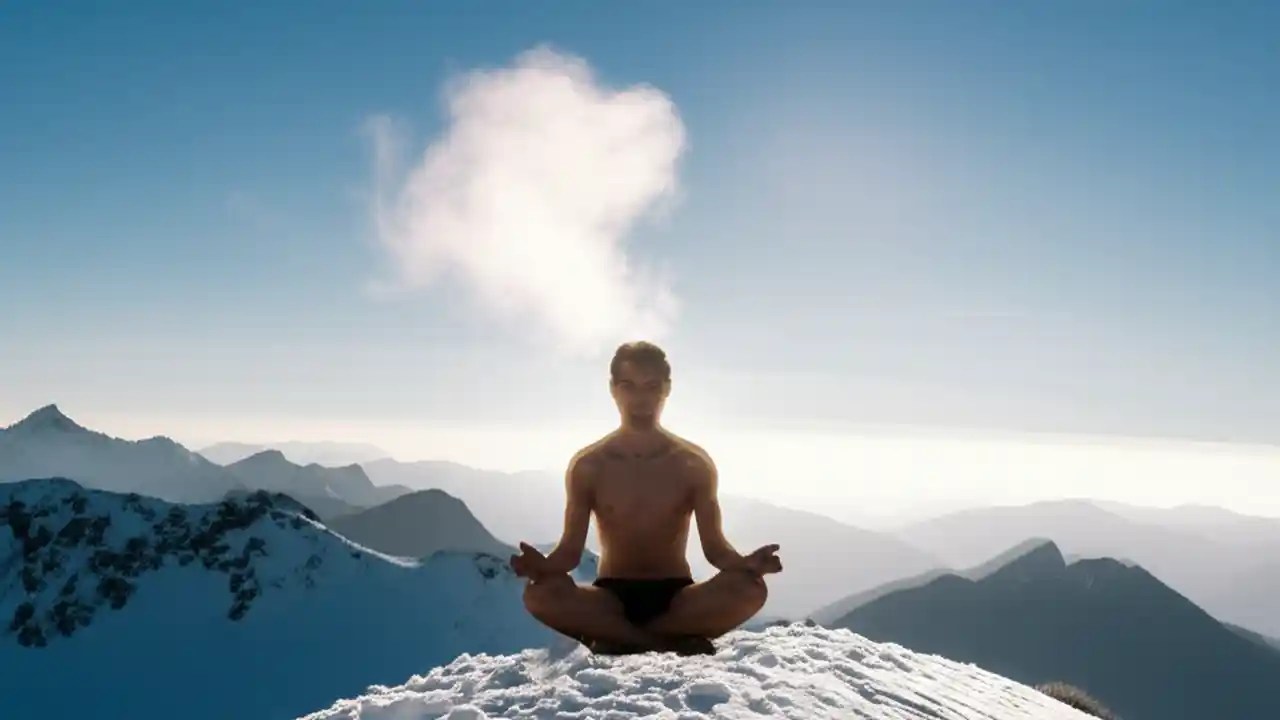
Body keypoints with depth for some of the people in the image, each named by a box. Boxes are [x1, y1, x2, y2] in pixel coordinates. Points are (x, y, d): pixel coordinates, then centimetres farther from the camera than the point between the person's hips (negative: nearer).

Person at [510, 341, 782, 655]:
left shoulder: (694, 464, -2)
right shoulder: (587, 466, -2)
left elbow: (714, 546, -4)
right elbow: (571, 550, -4)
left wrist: (744, 563, -28)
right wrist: (544, 566, -29)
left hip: (675, 596, 1)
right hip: (612, 597, 0)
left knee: (750, 589, -30)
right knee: (539, 593, -31)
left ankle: (616, 640, -19)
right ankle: (677, 644, -21)